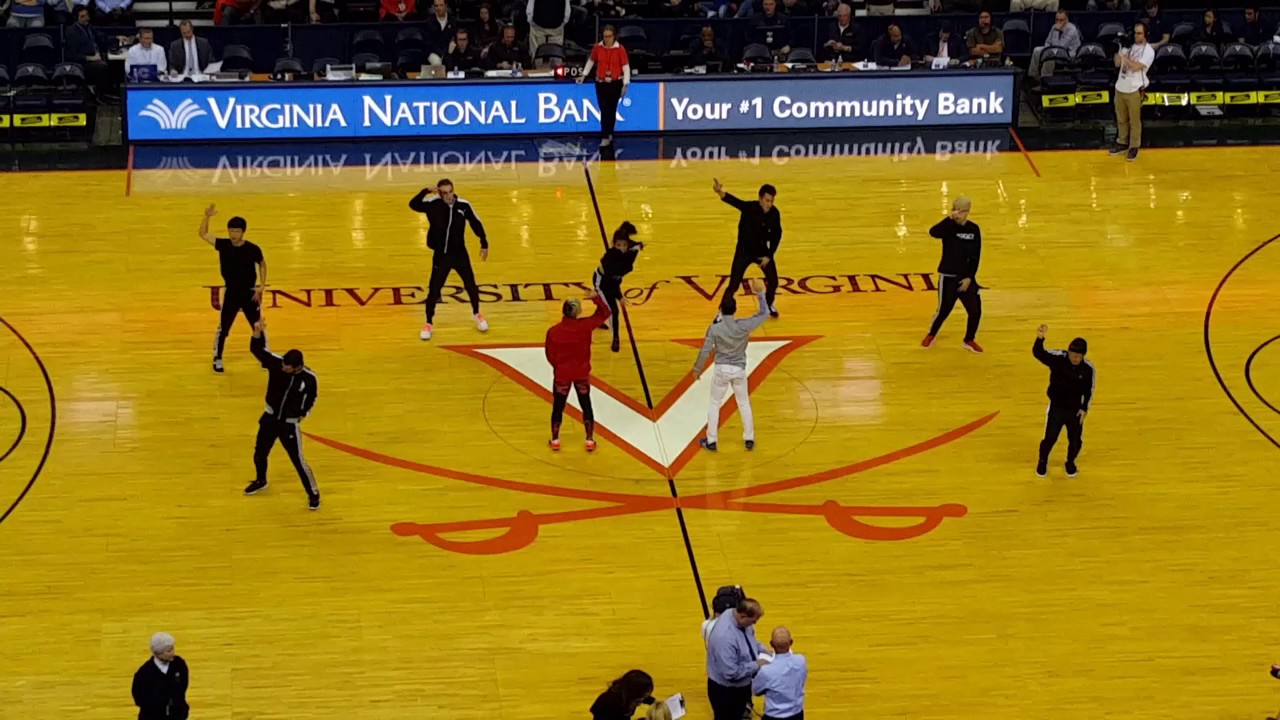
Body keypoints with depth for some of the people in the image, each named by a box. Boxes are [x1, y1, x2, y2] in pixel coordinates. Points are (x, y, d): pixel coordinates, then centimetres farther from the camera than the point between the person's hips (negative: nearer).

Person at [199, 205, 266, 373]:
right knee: (223, 328, 8)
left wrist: (261, 287, -4)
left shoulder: (253, 249, -15)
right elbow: (203, 234, -9)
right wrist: (207, 217, -25)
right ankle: (217, 359, 23)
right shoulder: (223, 245, -11)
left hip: (250, 293, -1)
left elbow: (262, 264, 3)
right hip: (231, 293, 1)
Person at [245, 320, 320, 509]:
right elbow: (257, 349, -26)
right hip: (270, 418, 4)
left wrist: (304, 413, -1)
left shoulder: (309, 377, -22)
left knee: (298, 460, 1)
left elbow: (312, 396, -1)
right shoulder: (276, 363, -18)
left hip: (290, 424, -4)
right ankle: (261, 481, 50)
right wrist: (258, 332, -43)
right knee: (260, 454, 20)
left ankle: (313, 493, 20)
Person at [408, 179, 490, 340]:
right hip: (441, 255, -2)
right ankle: (429, 323, 19)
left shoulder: (464, 205, -11)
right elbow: (413, 205, -26)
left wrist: (484, 244, 6)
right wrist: (426, 191, -39)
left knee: (471, 286, 13)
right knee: (434, 290, 0)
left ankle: (477, 314, 39)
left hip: (460, 253, 2)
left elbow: (476, 223, 2)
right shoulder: (433, 204, -14)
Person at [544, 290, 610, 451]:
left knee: (558, 407, 16)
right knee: (586, 405, 17)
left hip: (561, 374, -1)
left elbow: (550, 355, -9)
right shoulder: (585, 325, -19)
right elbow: (604, 313, -3)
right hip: (582, 373, 1)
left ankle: (555, 440, 27)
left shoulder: (553, 331, -21)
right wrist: (596, 298, -4)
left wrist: (559, 366, 9)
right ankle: (590, 440, 24)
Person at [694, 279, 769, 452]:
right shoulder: (744, 326, -14)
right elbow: (765, 314, -2)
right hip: (739, 370, 1)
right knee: (744, 403, 19)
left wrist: (697, 369, 5)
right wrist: (760, 294, 4)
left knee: (714, 404, 14)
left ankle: (711, 441, 18)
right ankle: (749, 440, 25)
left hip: (721, 370, -1)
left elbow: (705, 351, -9)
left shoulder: (714, 329, -16)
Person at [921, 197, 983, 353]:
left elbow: (976, 256, 0)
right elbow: (933, 233, -33)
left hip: (966, 277, 3)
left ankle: (969, 340, 23)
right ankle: (931, 335, 30)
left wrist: (969, 277, -6)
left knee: (975, 310, 1)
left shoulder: (974, 229, -2)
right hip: (948, 276, -3)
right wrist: (950, 219, -39)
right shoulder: (948, 227, -10)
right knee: (944, 310, 3)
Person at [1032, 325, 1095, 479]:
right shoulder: (1057, 358, -19)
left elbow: (1089, 390, 0)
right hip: (1056, 408, -1)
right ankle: (1042, 462, 34)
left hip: (1075, 410, 1)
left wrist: (1084, 409, -3)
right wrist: (1040, 338, -51)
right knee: (1050, 438, 4)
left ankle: (1070, 463, 40)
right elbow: (1038, 353, -32)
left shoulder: (1088, 369, -14)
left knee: (1076, 441, 9)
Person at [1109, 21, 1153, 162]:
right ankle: (1122, 143, 30)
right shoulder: (1128, 45, 7)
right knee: (1121, 119, 16)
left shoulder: (1148, 51, -11)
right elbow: (1117, 64, 7)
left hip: (1134, 90, -6)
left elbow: (1136, 67, -21)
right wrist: (1118, 50, -7)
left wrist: (1124, 56, -14)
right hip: (1120, 87, 6)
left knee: (1134, 120, 2)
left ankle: (1134, 147, 12)